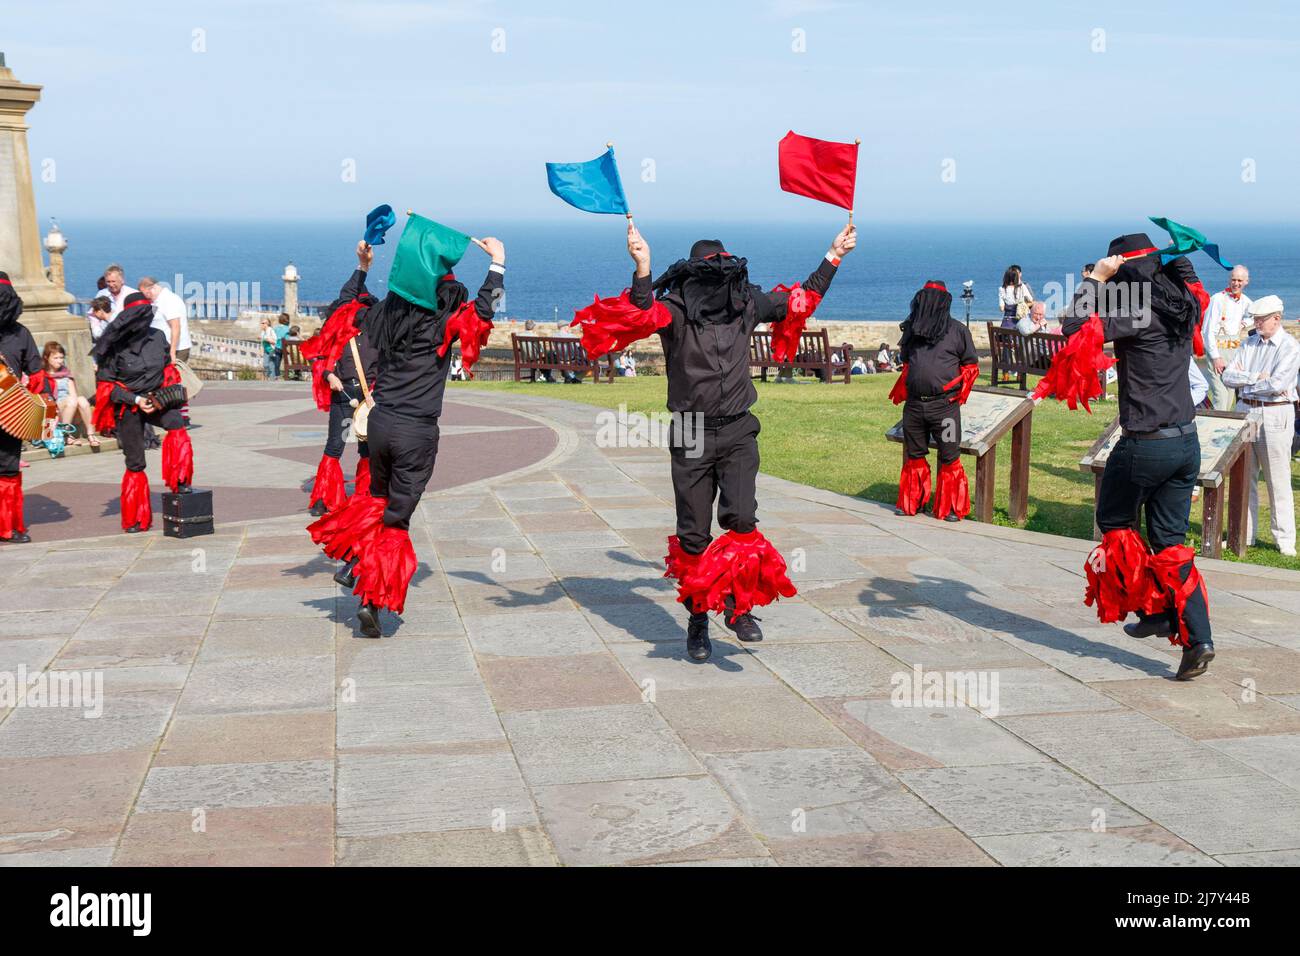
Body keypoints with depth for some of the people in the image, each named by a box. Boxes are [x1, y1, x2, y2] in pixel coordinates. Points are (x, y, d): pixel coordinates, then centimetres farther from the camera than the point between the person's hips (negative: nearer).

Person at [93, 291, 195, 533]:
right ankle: (136, 519, 18)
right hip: (128, 406, -2)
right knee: (135, 463, 3)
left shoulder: (157, 337, -2)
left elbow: (167, 368, 14)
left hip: (155, 399, 2)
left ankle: (179, 481, -23)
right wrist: (136, 400, -18)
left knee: (176, 423, -31)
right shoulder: (115, 345, -12)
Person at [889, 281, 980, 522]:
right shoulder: (911, 329, 11)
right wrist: (900, 390, 10)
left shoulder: (958, 330, 0)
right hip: (914, 404, 4)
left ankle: (952, 508, 8)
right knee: (914, 455, 13)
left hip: (944, 405, -4)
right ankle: (910, 503, 26)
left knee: (949, 457, -1)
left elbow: (971, 365, 5)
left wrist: (960, 392, -4)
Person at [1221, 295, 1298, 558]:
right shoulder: (1249, 344, 11)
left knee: (1278, 481, -1)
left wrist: (1243, 380, -5)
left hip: (1275, 415, -5)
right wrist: (1258, 377, -12)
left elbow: (1277, 385, -18)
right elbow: (1228, 377, 1)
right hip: (1245, 412, 5)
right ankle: (1244, 534, 17)